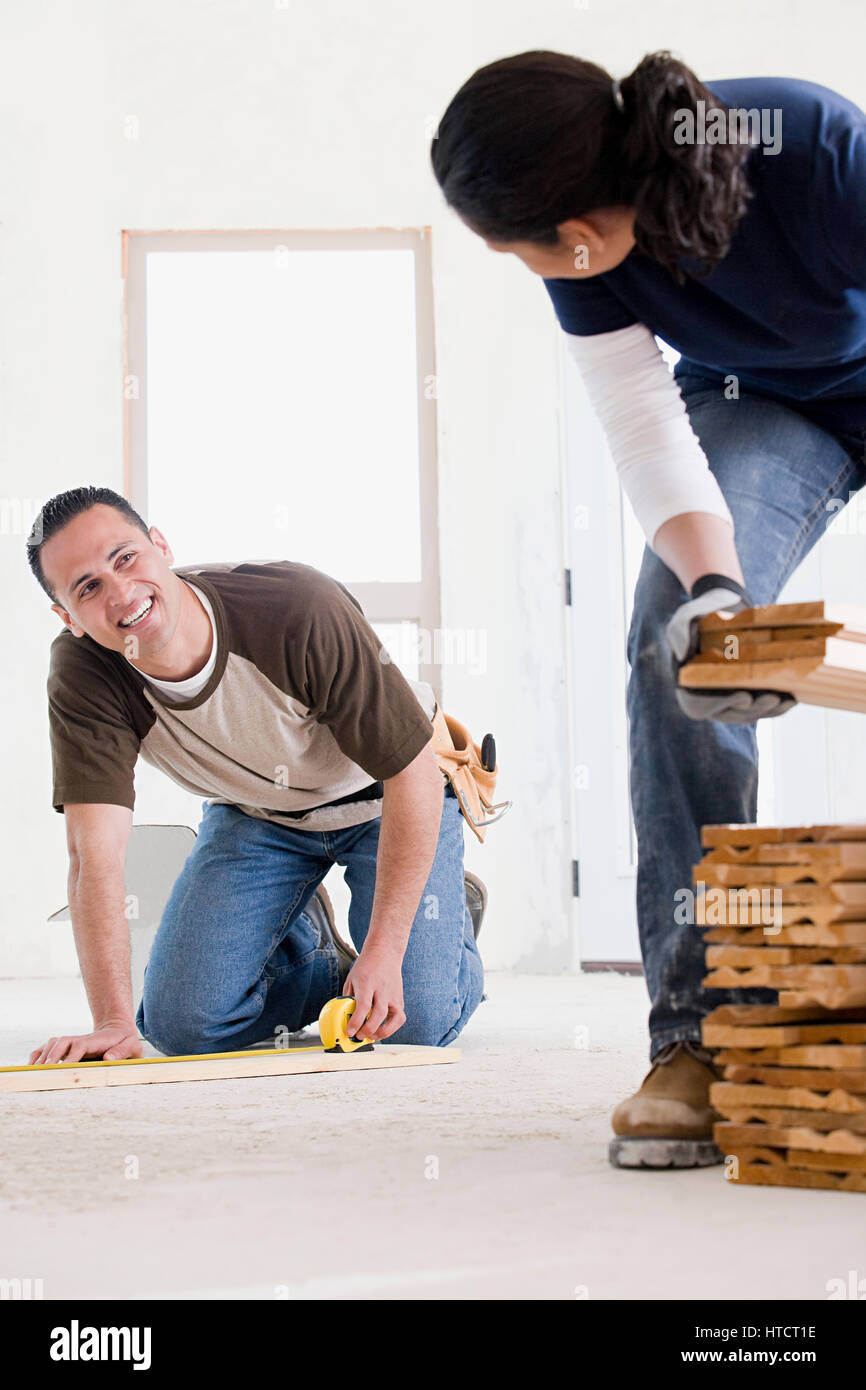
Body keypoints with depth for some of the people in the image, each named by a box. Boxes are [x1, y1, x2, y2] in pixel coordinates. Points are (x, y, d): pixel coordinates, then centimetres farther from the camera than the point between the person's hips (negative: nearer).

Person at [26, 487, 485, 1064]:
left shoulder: (300, 610, -37)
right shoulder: (81, 673, -27)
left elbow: (413, 771, -28)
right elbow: (95, 853, -30)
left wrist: (383, 950, -31)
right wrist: (113, 1022, -41)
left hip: (380, 797, -3)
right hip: (255, 813, 3)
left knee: (417, 1019, -18)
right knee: (181, 1025, -8)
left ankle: (454, 914, 18)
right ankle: (306, 944, 23)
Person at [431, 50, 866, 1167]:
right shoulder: (588, 273, -25)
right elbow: (652, 438, -24)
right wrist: (713, 589, -43)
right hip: (761, 401, 3)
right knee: (674, 641, -20)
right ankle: (701, 1031, -19)